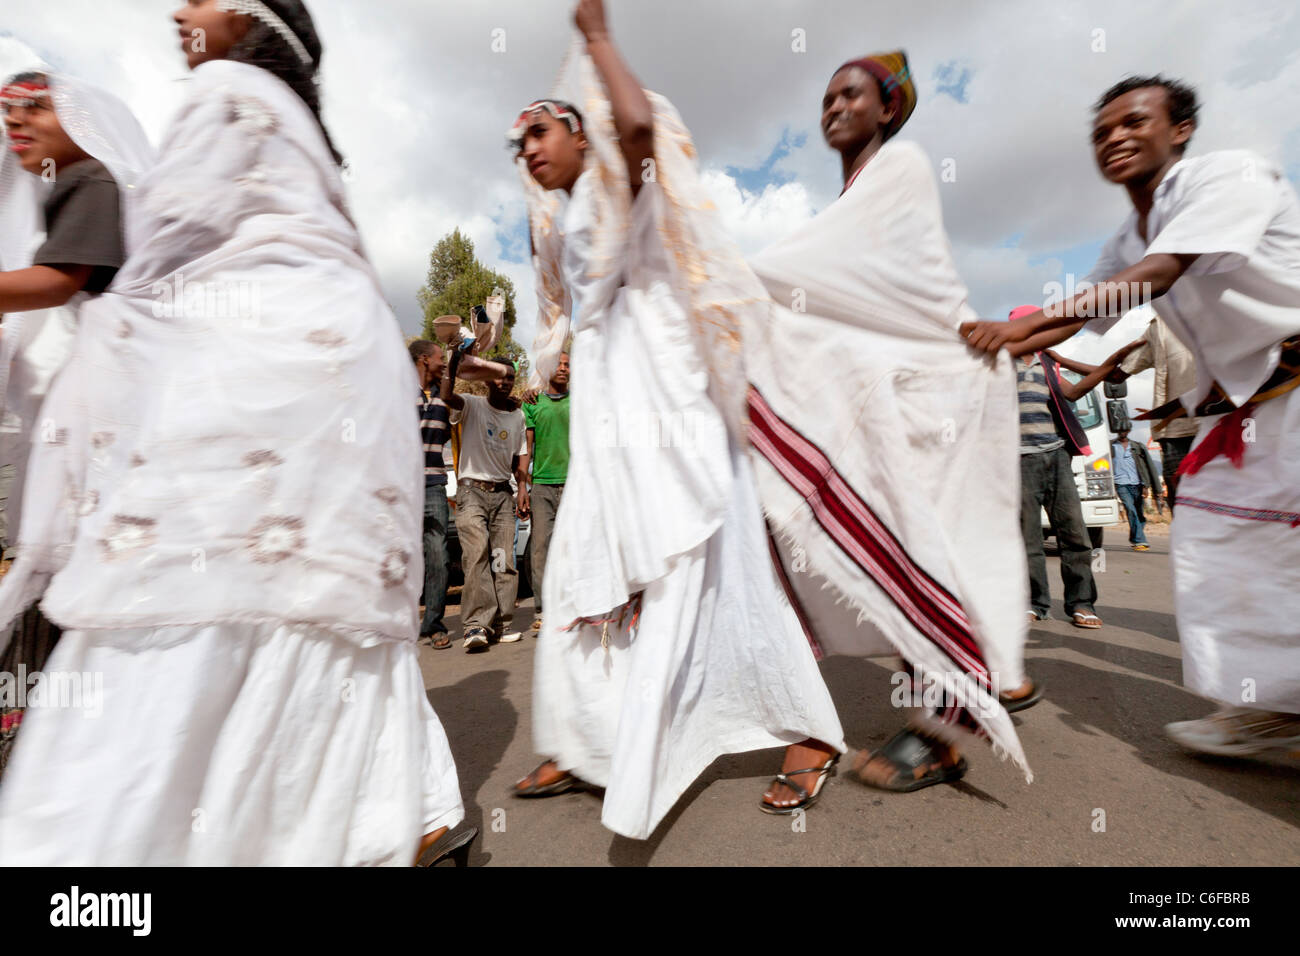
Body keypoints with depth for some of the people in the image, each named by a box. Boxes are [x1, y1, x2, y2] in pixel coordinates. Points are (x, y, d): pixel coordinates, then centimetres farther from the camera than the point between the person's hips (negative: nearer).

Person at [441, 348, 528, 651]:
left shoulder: (518, 415, 15)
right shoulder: (472, 406, 1)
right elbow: (446, 395, -20)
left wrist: (523, 488, 7)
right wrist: (456, 356, -28)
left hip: (503, 492, 4)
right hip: (471, 489, -4)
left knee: (504, 558, 0)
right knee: (477, 554, -16)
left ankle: (502, 623, 6)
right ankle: (477, 625, -16)